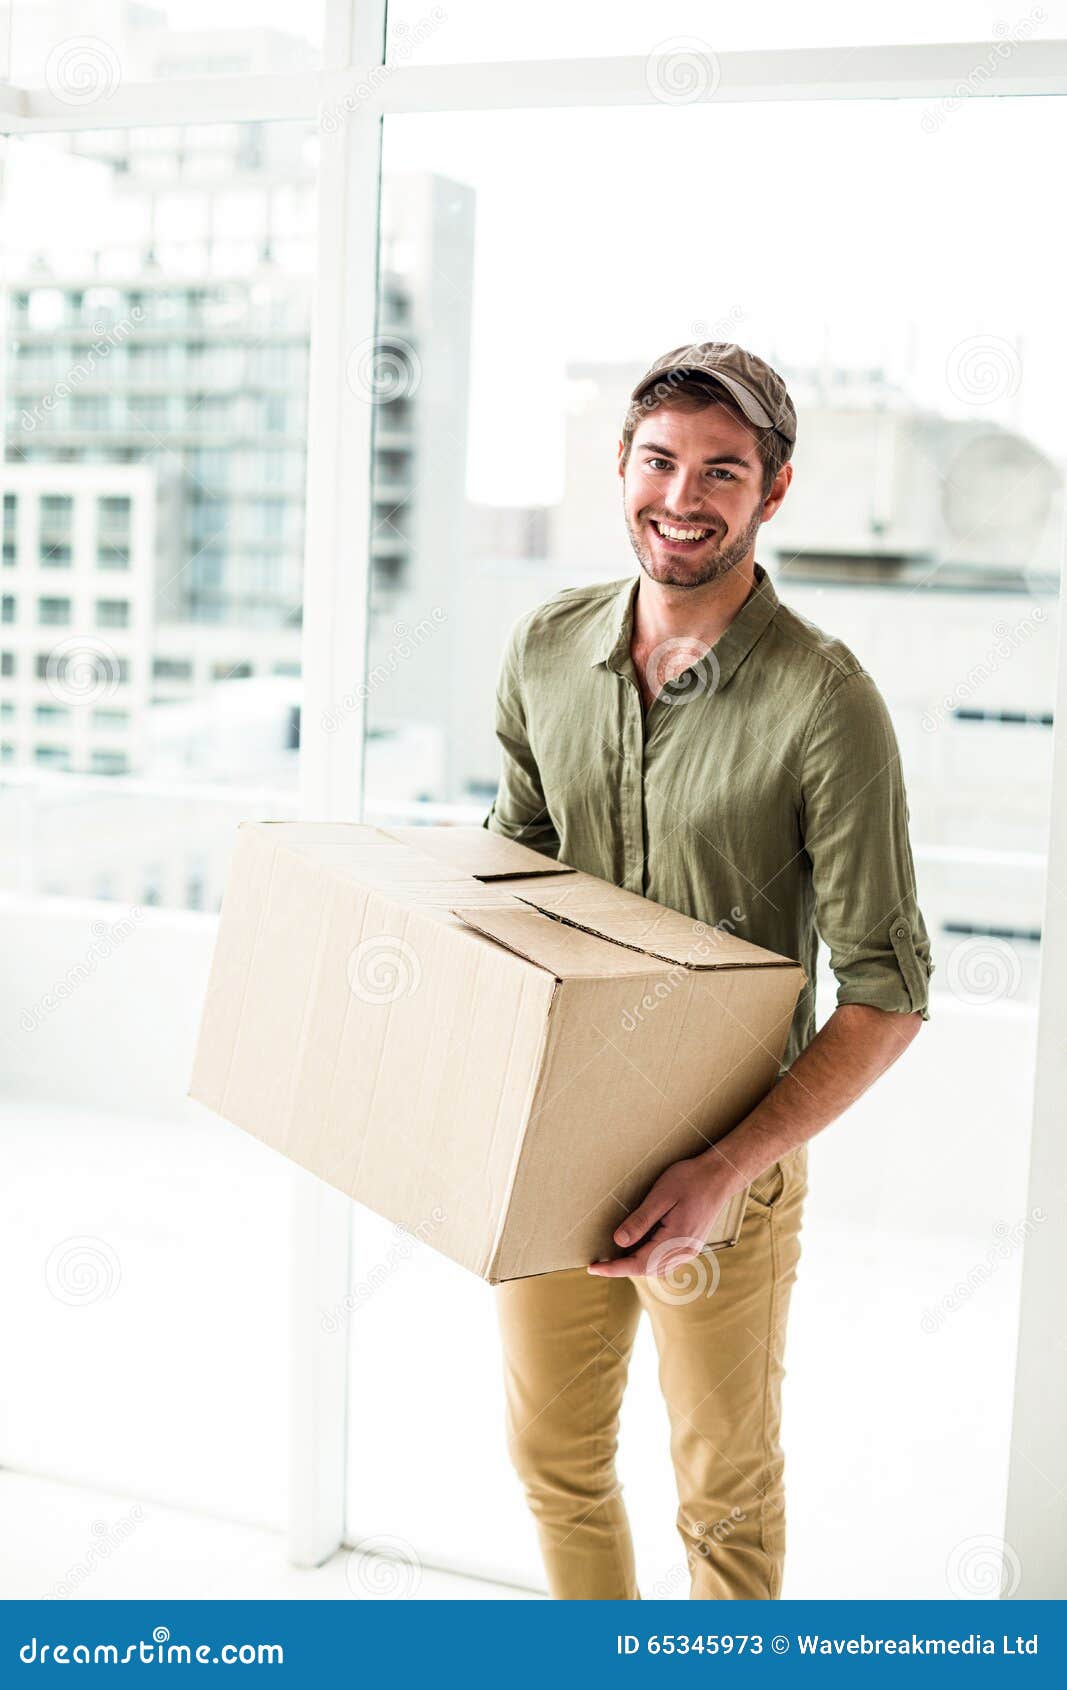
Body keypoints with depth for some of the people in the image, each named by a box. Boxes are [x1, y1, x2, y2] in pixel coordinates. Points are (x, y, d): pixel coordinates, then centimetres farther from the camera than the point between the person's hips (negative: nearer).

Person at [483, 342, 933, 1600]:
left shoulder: (824, 702, -19)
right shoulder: (546, 649, -3)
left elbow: (887, 989, -17)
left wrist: (727, 1169, -26)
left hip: (727, 1166, -4)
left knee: (725, 1490, 16)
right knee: (554, 1458, 22)